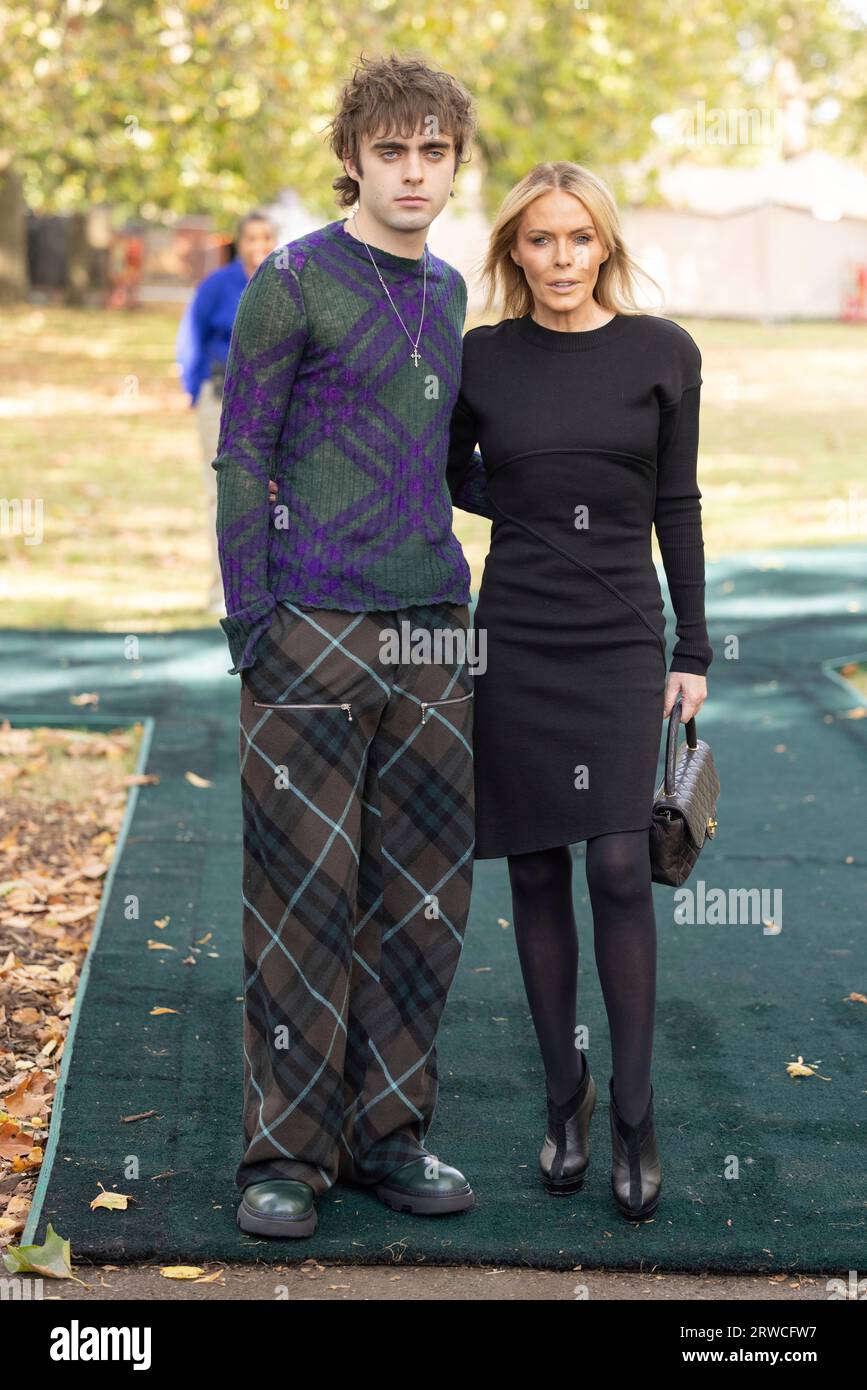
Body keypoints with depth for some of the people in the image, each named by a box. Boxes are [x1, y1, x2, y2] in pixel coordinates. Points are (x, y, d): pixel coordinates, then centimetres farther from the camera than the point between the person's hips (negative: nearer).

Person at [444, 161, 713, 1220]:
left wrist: (693, 649, 3)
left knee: (618, 866, -9)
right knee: (537, 872, 5)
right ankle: (566, 1095, 19)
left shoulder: (662, 353, 1)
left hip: (622, 641, -1)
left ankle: (634, 1118, 2)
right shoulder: (478, 359, 3)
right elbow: (448, 481, 17)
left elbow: (677, 507, 4)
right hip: (514, 642, 2)